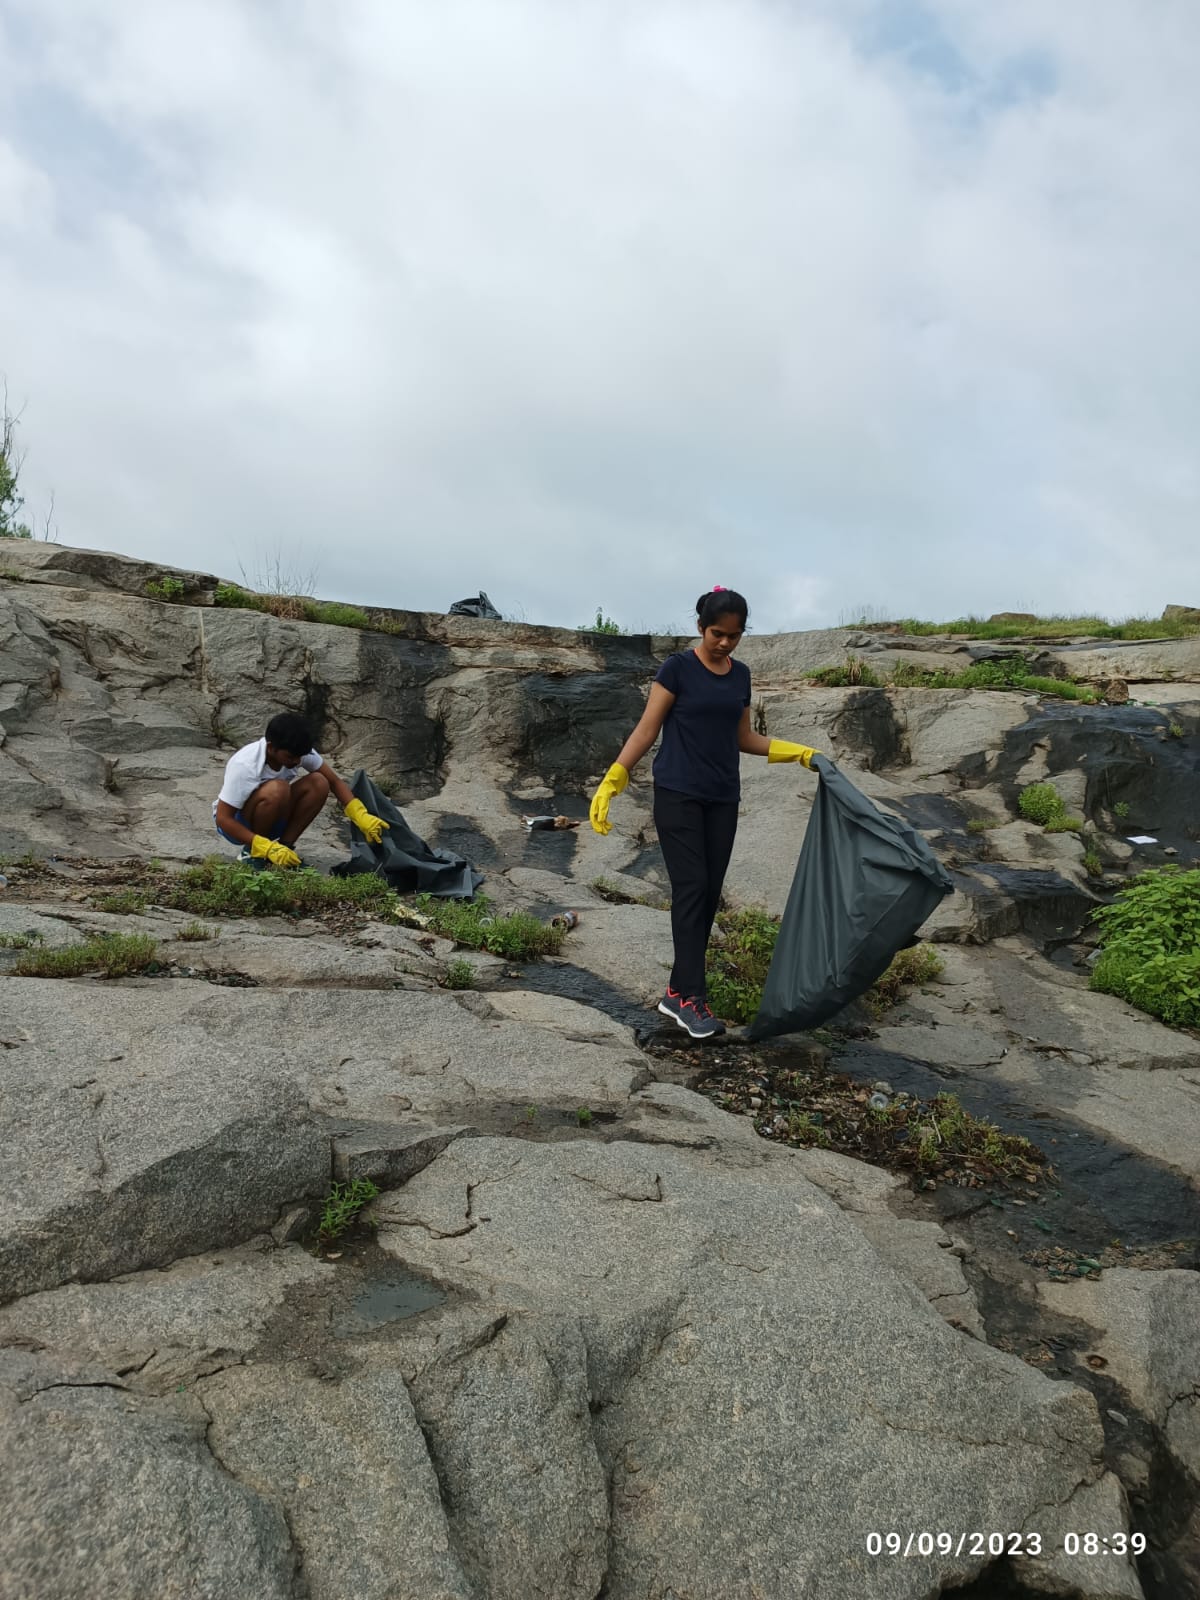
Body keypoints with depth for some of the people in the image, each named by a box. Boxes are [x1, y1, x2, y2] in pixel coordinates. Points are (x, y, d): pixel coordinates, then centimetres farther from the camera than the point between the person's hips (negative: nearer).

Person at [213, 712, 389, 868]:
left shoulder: (298, 751, -17)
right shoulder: (244, 765, -31)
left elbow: (334, 782, -10)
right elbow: (223, 819, -28)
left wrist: (361, 817, -24)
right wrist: (267, 848, -36)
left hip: (271, 819, 5)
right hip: (236, 823, -5)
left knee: (319, 783, -20)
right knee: (277, 790, -36)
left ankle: (285, 846, -9)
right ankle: (252, 853, -14)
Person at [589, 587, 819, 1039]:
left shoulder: (741, 675, 11)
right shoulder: (677, 668, -5)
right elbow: (646, 730, -6)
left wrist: (799, 752, 12)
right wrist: (611, 782, -14)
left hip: (723, 800, 6)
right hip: (677, 796, -6)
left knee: (710, 893, 3)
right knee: (691, 888, -11)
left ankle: (677, 993, 12)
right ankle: (692, 997, -7)